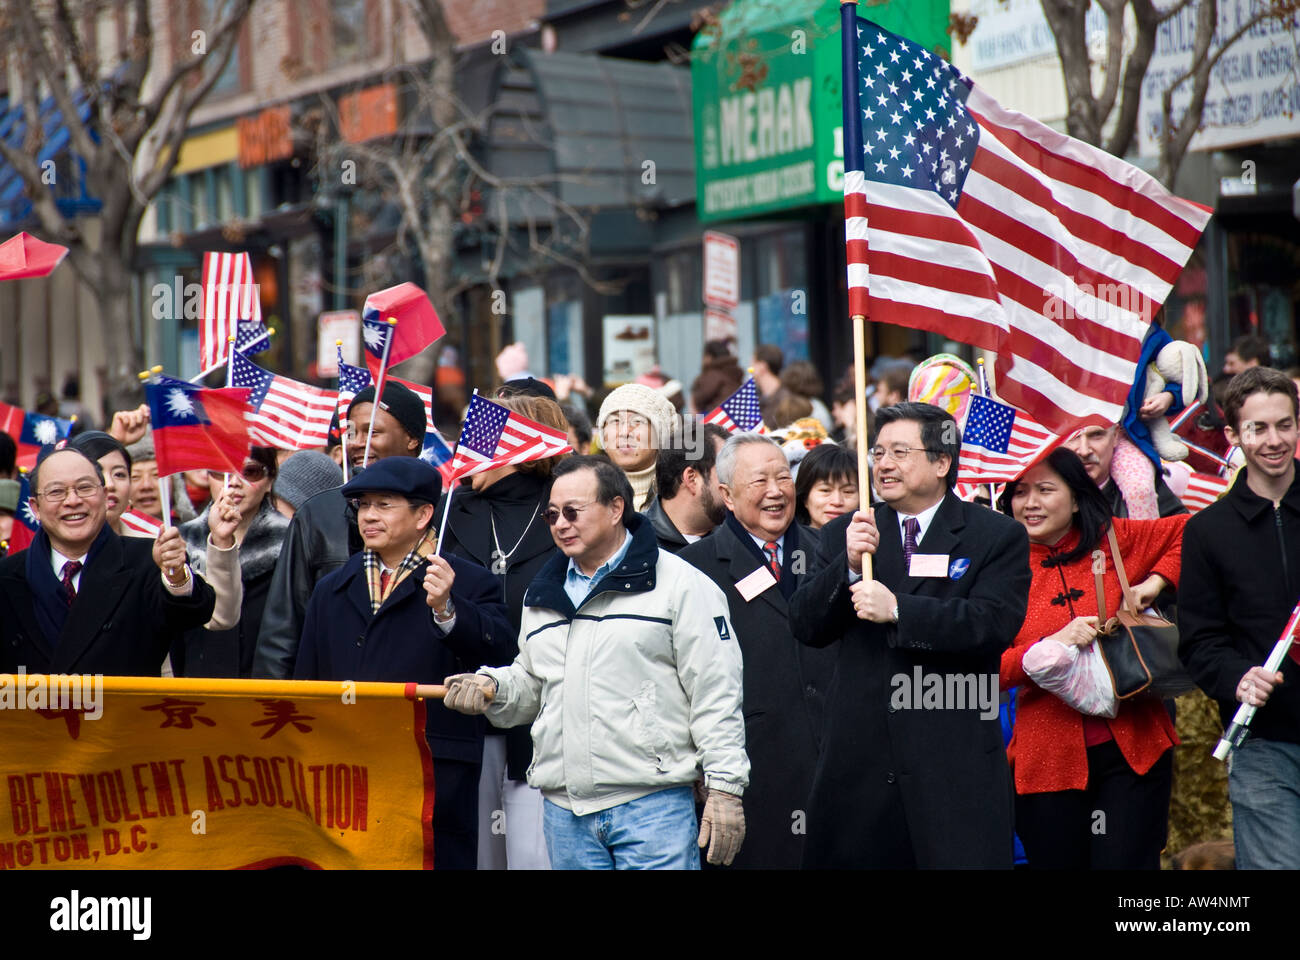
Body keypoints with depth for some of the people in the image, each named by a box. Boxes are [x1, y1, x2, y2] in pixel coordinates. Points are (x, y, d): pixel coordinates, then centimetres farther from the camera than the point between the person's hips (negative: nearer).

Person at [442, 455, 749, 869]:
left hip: (654, 805, -6)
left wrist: (725, 787, -9)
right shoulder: (543, 595, 17)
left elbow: (716, 695, -5)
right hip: (565, 808, 6)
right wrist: (493, 687, 4)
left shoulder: (681, 584, -2)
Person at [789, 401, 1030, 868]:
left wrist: (897, 609, -20)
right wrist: (849, 565, -12)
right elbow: (806, 627, 4)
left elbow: (993, 624, -12)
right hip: (859, 756, 3)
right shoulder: (843, 535, 13)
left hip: (955, 762, -3)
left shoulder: (998, 537, 3)